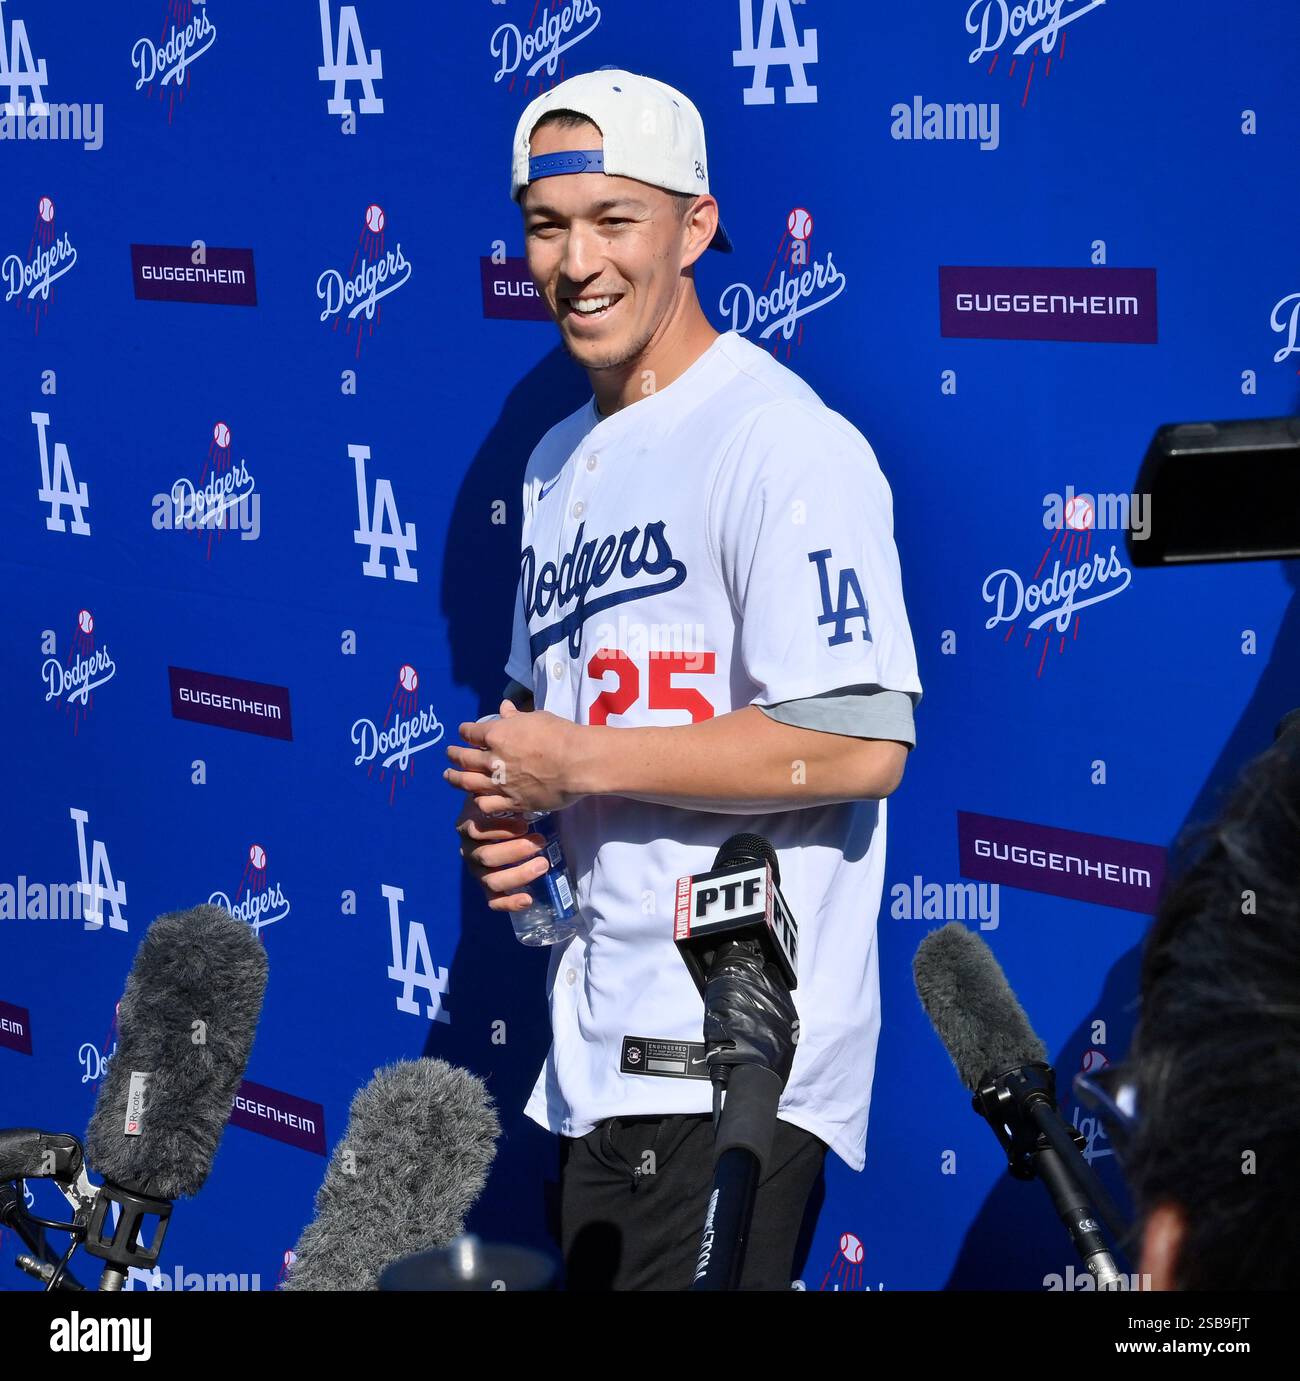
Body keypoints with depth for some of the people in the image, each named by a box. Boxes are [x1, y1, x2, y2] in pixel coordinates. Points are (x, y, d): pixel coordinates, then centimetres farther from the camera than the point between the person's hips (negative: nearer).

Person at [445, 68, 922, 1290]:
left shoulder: (782, 441, -12)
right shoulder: (561, 461, 18)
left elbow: (859, 746, -20)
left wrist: (581, 762, -15)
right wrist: (501, 819, 6)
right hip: (598, 1054, 9)